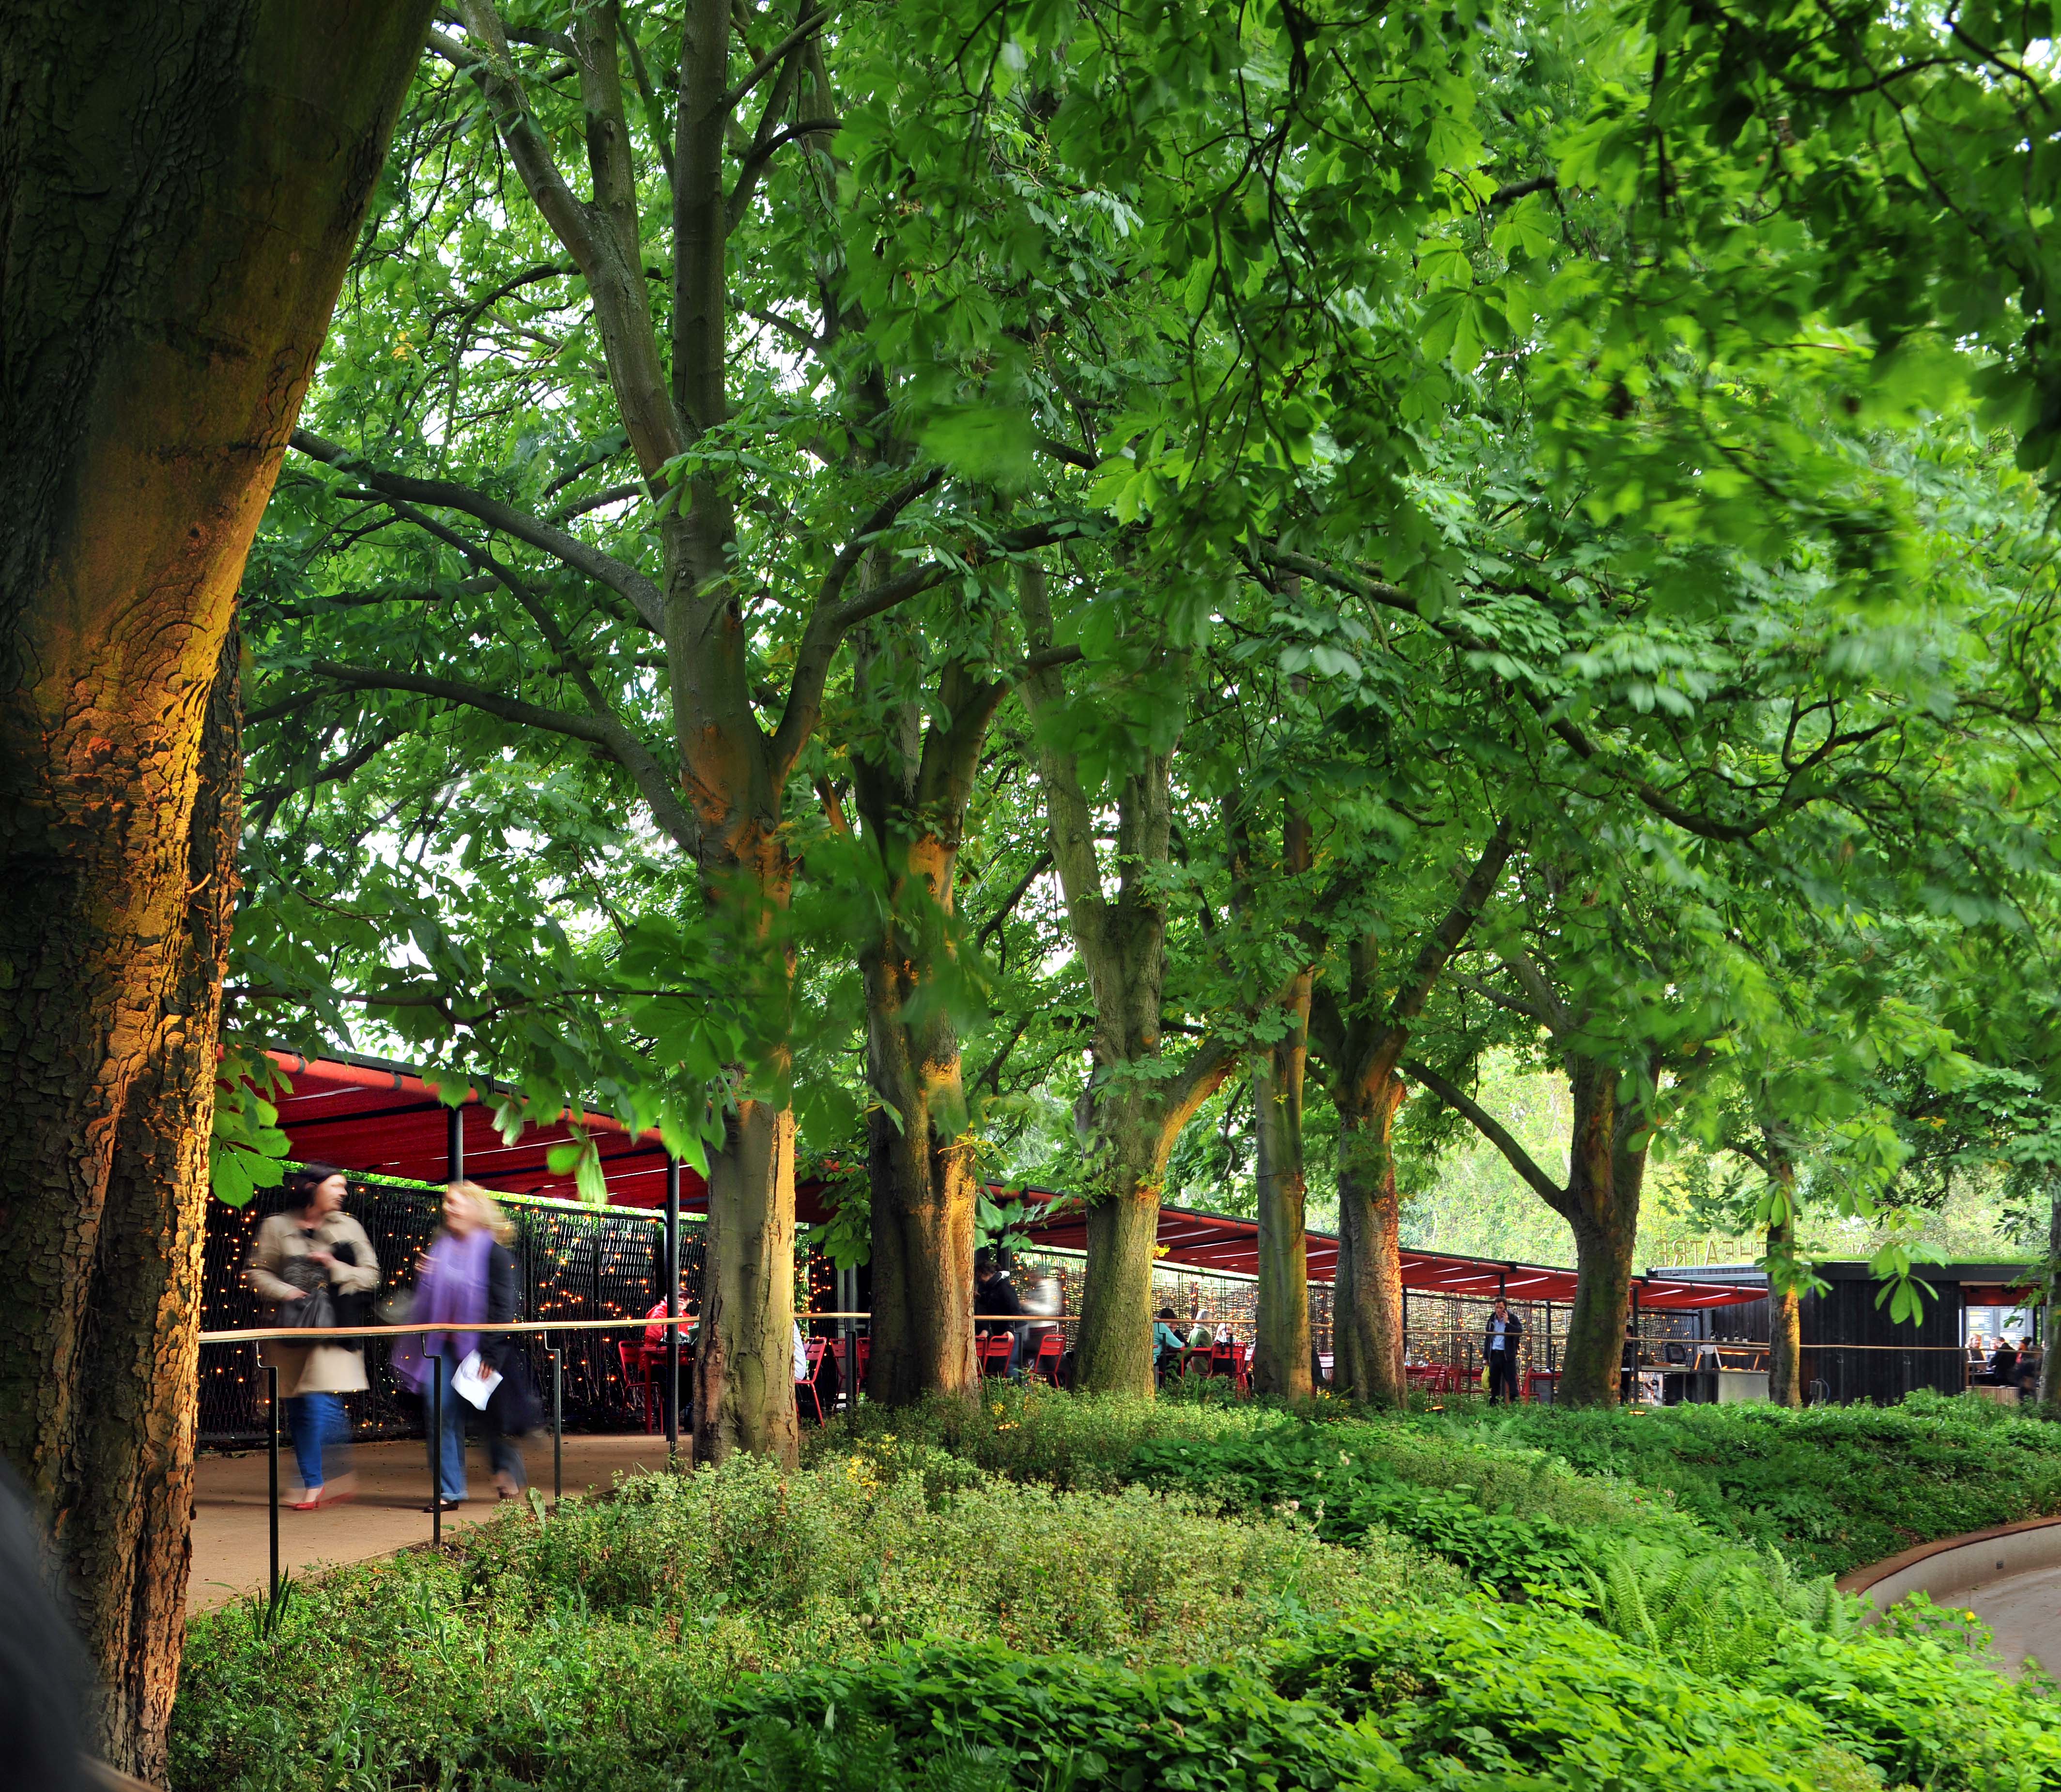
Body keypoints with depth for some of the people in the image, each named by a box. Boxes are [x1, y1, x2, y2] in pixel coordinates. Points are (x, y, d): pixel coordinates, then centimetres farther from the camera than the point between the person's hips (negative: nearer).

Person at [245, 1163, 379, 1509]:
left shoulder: (347, 1227, 9)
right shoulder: (276, 1227, 6)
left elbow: (371, 1275, 8)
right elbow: (256, 1272, 6)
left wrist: (334, 1266, -8)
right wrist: (286, 1293, -10)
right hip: (291, 1329, 1)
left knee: (321, 1406, -14)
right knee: (298, 1412, 4)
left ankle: (315, 1484, -5)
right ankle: (313, 1483, 14)